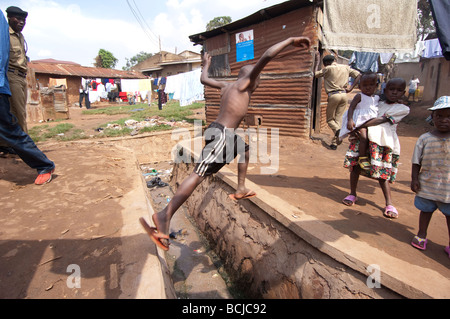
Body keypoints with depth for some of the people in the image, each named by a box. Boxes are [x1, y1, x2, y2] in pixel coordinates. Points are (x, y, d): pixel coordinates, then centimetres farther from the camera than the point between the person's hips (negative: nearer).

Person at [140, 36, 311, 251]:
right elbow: (266, 57, -11)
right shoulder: (244, 83, 1)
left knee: (245, 149, 30)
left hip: (222, 132, 10)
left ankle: (240, 190, 35)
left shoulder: (226, 86, 20)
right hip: (222, 134, -10)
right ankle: (165, 216, -24)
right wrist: (290, 41, -2)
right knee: (199, 174, -18)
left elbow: (204, 79, 36)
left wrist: (206, 65, 54)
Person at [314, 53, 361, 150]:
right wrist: (351, 88, 6)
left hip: (333, 95, -4)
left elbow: (315, 74, 7)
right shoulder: (346, 67, 13)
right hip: (344, 95, 4)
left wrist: (317, 60, 16)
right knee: (338, 119, 9)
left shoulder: (328, 69, -2)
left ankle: (337, 129, -22)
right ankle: (334, 142, 7)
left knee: (330, 119, 10)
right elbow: (358, 75, 11)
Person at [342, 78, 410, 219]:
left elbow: (382, 120, -7)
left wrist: (360, 126, -15)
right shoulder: (378, 104, 22)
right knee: (355, 165, 0)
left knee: (383, 172, -2)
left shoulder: (403, 109, 6)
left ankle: (389, 203, 8)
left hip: (383, 142, -3)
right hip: (363, 137, 3)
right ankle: (352, 194, 16)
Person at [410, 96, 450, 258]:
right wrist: (414, 179, -6)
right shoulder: (425, 138, -6)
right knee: (426, 210, 17)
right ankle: (421, 235, 37)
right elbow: (417, 161, -2)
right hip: (427, 185, 0)